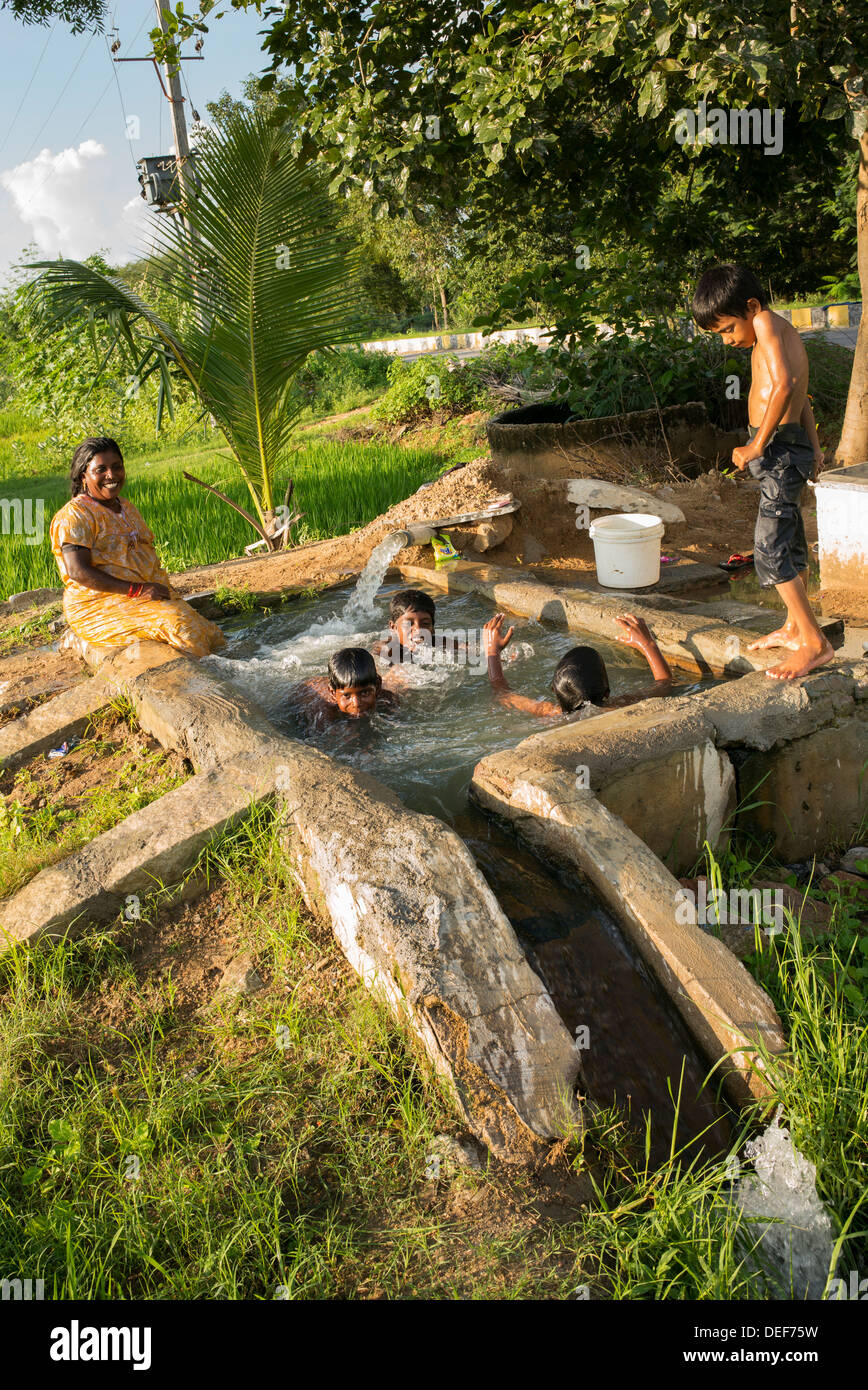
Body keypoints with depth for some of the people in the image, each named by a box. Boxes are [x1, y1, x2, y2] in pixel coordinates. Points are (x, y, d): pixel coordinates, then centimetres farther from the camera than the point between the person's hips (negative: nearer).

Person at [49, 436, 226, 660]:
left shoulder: (127, 508, 18)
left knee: (209, 635, -15)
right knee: (176, 622, -30)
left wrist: (165, 590, 4)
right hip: (99, 606, -8)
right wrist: (136, 590, -24)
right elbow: (79, 572, -19)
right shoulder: (74, 516, -8)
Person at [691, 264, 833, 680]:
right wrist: (813, 445, 14)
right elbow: (800, 395, 19)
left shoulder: (767, 323, -13)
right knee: (788, 539, 19)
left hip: (781, 447, -10)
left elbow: (784, 385, -28)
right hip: (789, 446, 10)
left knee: (770, 545, -11)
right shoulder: (783, 333, 18)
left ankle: (814, 643, -9)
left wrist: (757, 446, -23)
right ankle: (794, 626, 33)